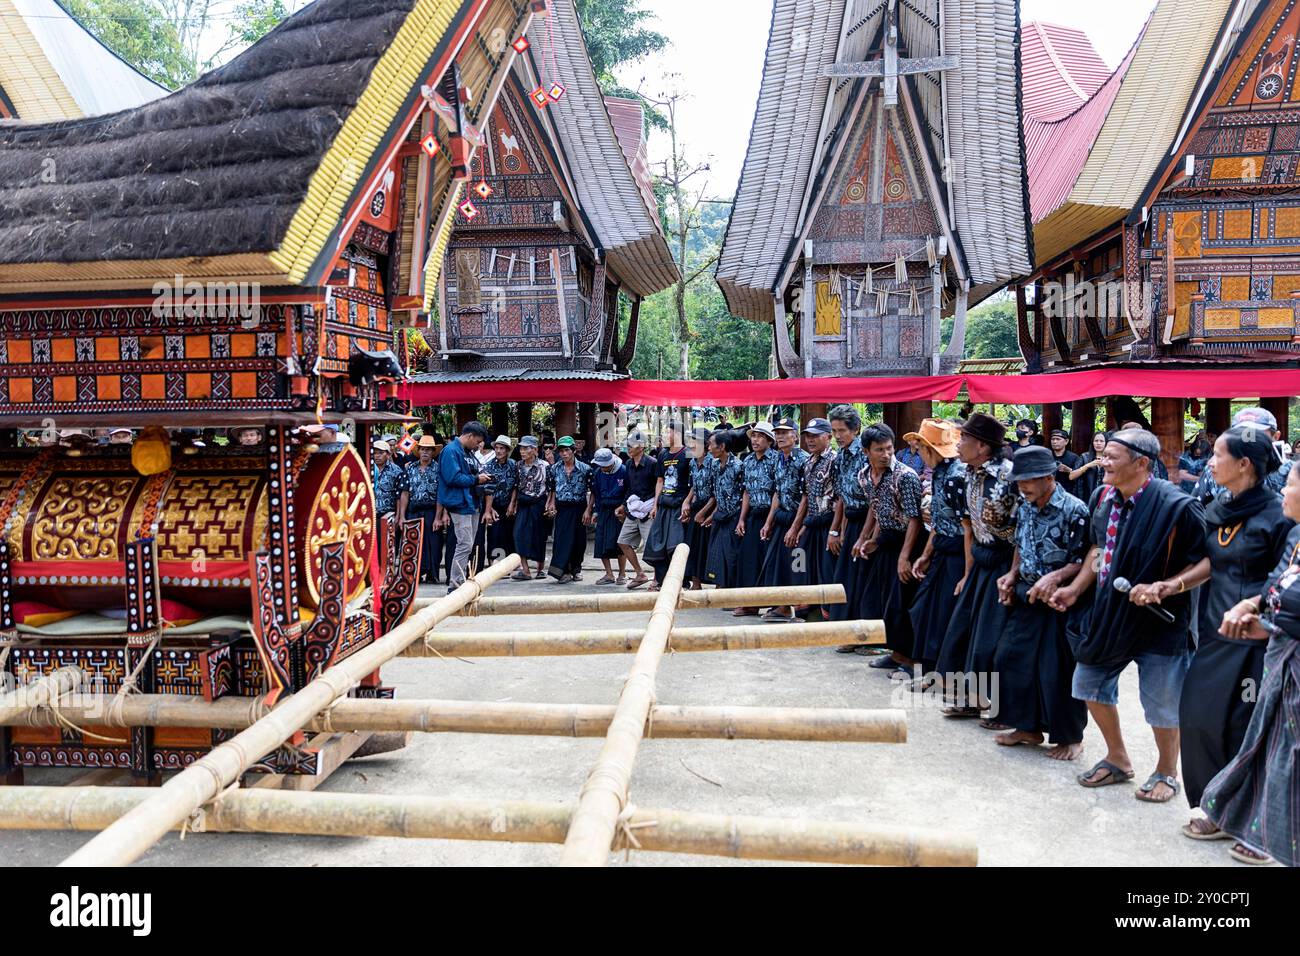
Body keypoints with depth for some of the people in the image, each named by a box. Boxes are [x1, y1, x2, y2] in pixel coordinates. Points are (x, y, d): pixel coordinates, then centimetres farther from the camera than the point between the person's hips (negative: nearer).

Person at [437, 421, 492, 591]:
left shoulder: (468, 452, 16)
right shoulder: (451, 451, -13)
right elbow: (453, 478, -23)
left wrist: (481, 477, 4)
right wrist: (476, 479, -15)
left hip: (471, 504, 10)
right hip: (459, 505, -10)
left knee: (468, 545, 14)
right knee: (465, 545, -11)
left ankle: (462, 580, 22)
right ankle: (455, 584, -6)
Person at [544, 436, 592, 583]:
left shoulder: (585, 469, -3)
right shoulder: (555, 469, 5)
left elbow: (591, 492, -3)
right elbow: (553, 490, 13)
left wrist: (588, 510, -9)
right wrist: (552, 505, -1)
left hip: (579, 508, -1)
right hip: (561, 509, 1)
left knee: (579, 540, 4)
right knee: (561, 539, -8)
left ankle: (576, 569, 20)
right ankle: (563, 571, -8)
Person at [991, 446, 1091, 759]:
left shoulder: (1074, 510, -17)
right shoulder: (1025, 508, 6)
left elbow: (1085, 560, -17)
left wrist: (1055, 577, -29)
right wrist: (1012, 575, 4)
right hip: (1026, 596, 7)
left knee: (1058, 671, 1)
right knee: (1012, 659, 10)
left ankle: (1070, 737, 20)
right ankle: (1028, 727, 26)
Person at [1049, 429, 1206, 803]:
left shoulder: (1176, 506, -21)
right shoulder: (1103, 497, -1)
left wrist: (1161, 588, -25)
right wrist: (1075, 588, 9)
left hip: (1159, 619, -6)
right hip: (1110, 613, 7)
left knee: (1161, 702, 7)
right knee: (1089, 685, 13)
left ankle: (1166, 771, 32)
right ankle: (1118, 759, 34)